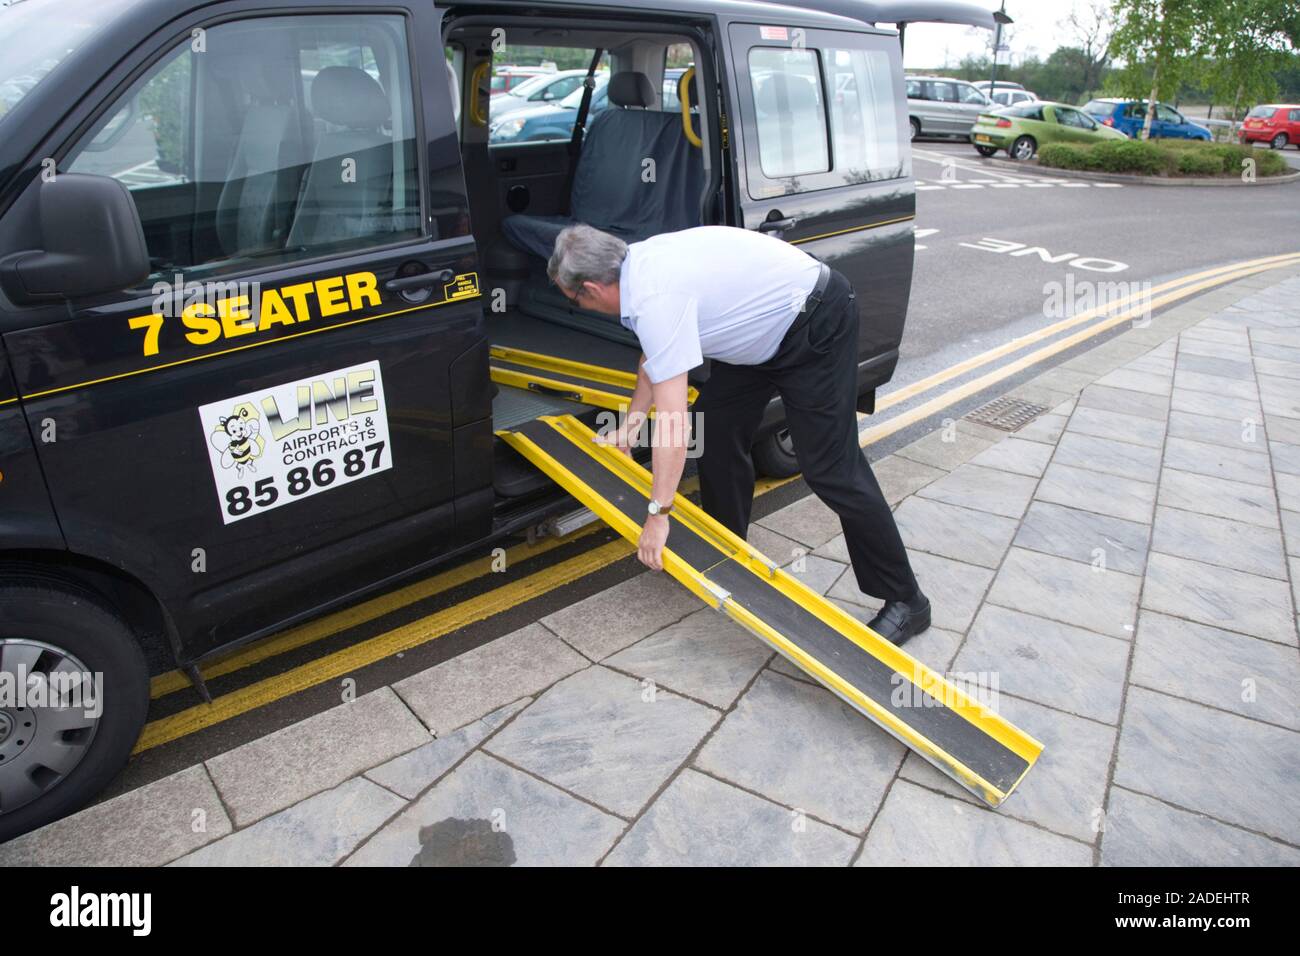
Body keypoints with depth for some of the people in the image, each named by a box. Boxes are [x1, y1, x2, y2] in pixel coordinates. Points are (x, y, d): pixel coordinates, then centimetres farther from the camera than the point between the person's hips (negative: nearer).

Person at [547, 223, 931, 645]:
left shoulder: (655, 296, -28)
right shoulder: (640, 263, 2)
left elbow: (672, 418, -31)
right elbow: (654, 358, 18)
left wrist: (657, 515, -28)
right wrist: (630, 425, 21)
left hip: (817, 324, -10)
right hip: (771, 326, 10)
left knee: (829, 467, -10)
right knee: (715, 426, 11)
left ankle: (905, 601, 2)